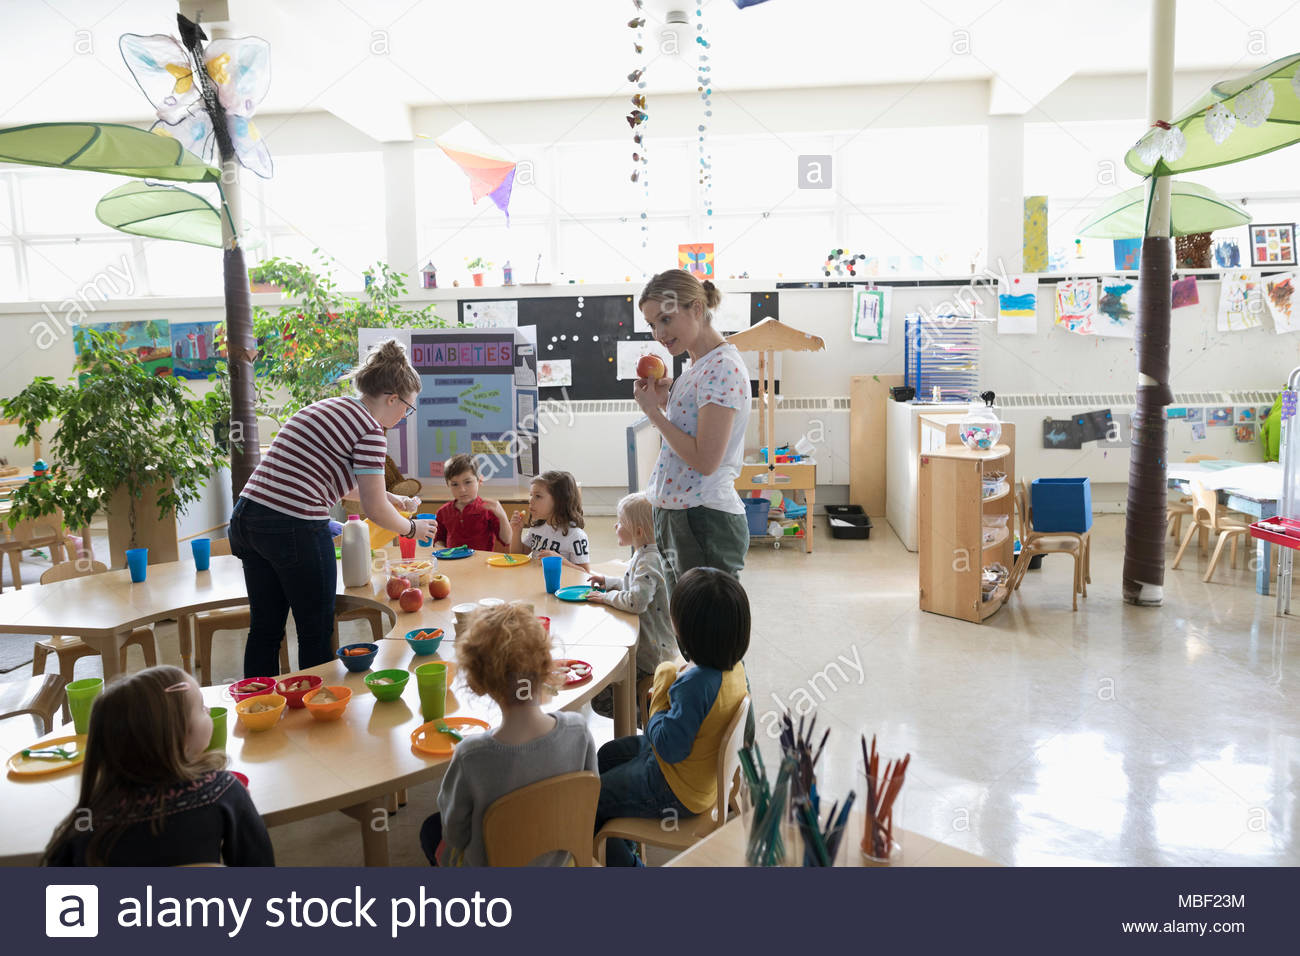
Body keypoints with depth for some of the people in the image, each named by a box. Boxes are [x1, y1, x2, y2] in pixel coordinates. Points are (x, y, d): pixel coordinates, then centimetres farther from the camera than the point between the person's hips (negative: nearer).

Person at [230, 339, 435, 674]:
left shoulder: (328, 407, 18)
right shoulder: (369, 430, -10)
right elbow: (375, 511, -10)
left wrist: (394, 499, 34)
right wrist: (412, 528, 9)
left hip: (247, 517, 9)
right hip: (295, 529, -9)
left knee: (265, 629, 18)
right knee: (316, 634, 8)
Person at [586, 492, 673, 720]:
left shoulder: (648, 562, -23)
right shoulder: (643, 555, 8)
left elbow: (637, 601, -37)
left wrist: (608, 597, -20)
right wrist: (609, 582, 15)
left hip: (650, 654, -10)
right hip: (642, 643, 10)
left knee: (601, 701, -9)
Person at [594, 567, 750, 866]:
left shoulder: (695, 684, -39)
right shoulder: (734, 667, -11)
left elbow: (670, 747, -29)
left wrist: (662, 685, -22)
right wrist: (670, 687, -5)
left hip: (674, 793, -9)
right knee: (606, 756, 30)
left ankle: (622, 861, 28)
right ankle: (622, 845, 47)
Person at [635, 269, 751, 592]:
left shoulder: (722, 368, -16)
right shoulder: (697, 366, 15)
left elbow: (705, 460, -21)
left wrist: (653, 411, -12)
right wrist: (665, 400, 5)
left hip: (706, 522, -10)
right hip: (674, 517, 10)